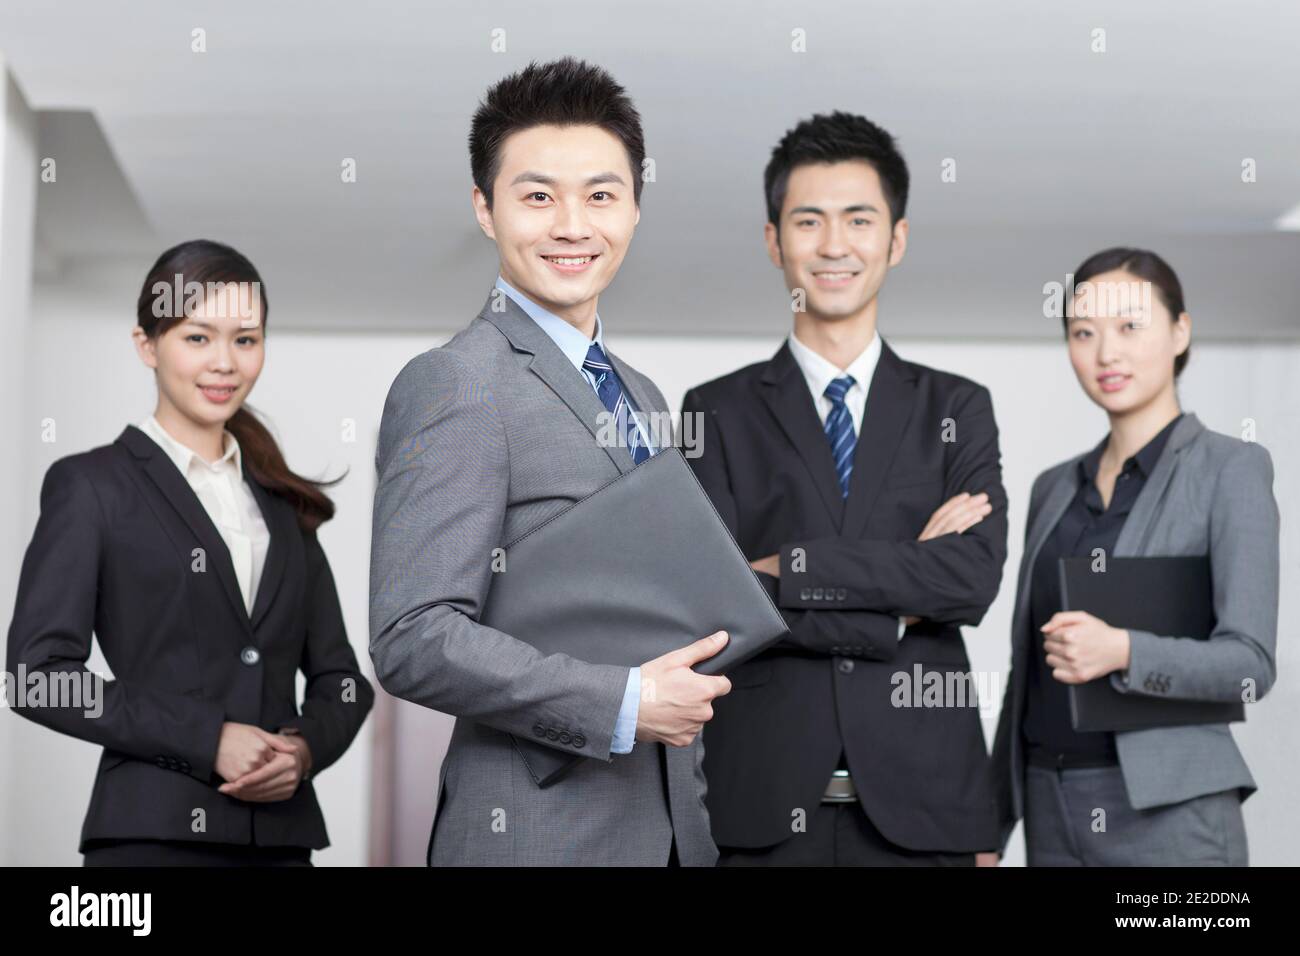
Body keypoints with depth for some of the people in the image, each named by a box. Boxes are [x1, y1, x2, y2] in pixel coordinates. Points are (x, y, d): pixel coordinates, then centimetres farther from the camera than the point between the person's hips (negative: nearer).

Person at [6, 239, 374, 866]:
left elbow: (339, 676, 16)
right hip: (153, 832, -4)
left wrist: (306, 748, -6)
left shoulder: (281, 503, 16)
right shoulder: (92, 485, 2)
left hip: (282, 832, 4)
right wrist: (209, 739, -14)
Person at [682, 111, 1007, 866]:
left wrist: (789, 567, -12)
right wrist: (900, 607, -9)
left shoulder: (957, 409, 9)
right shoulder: (717, 414, 6)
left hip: (919, 799, 1)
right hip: (766, 803, -1)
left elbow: (976, 577, -7)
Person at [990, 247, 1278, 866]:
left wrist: (1121, 650, -27)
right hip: (1052, 812, 6)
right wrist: (991, 825, 15)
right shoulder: (1055, 488, 14)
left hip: (1170, 816, -5)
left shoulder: (1231, 468, -3)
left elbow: (1248, 664, -11)